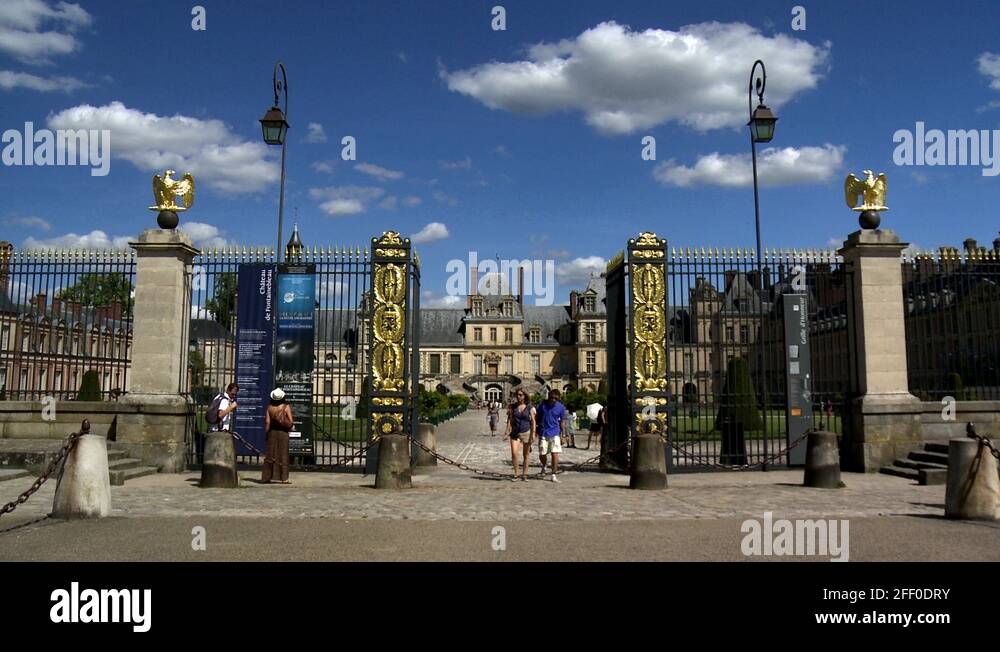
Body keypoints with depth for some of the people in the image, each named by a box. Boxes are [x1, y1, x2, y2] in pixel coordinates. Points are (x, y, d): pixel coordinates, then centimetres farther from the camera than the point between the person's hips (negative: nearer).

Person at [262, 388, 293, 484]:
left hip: (272, 433, 3)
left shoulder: (269, 407, -2)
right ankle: (284, 479, -1)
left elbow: (267, 422, -4)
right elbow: (291, 421, -9)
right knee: (283, 455, 1)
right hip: (283, 433, -3)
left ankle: (266, 477, 11)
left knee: (270, 455, 8)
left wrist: (266, 433, 5)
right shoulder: (286, 407, -8)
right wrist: (289, 426, 11)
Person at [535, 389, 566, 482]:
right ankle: (544, 467, 36)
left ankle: (553, 475, 1)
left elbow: (561, 422, 8)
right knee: (541, 454, 4)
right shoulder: (542, 404, 0)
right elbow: (536, 417, 10)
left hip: (554, 433, -1)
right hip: (543, 433, 1)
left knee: (555, 454, -9)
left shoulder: (561, 407, -1)